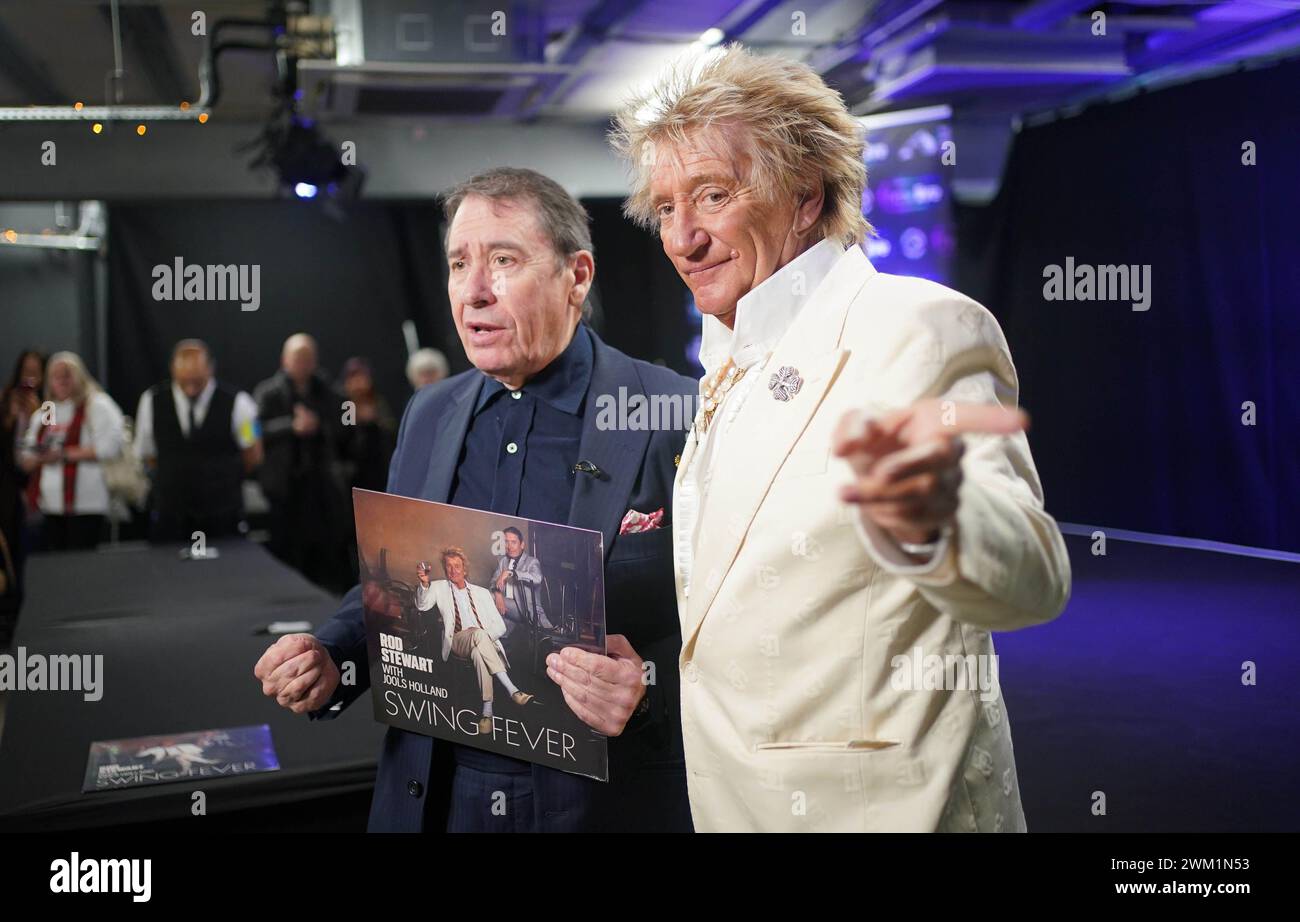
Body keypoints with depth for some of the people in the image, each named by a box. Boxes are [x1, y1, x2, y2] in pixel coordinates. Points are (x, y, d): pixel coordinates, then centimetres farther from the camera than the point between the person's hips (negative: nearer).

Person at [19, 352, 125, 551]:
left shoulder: (97, 405, -1)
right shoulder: (42, 414, 19)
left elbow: (111, 445, -16)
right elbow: (26, 460, 20)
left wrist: (65, 454, -14)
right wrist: (39, 458, -5)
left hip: (86, 507, -6)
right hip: (50, 509, 6)